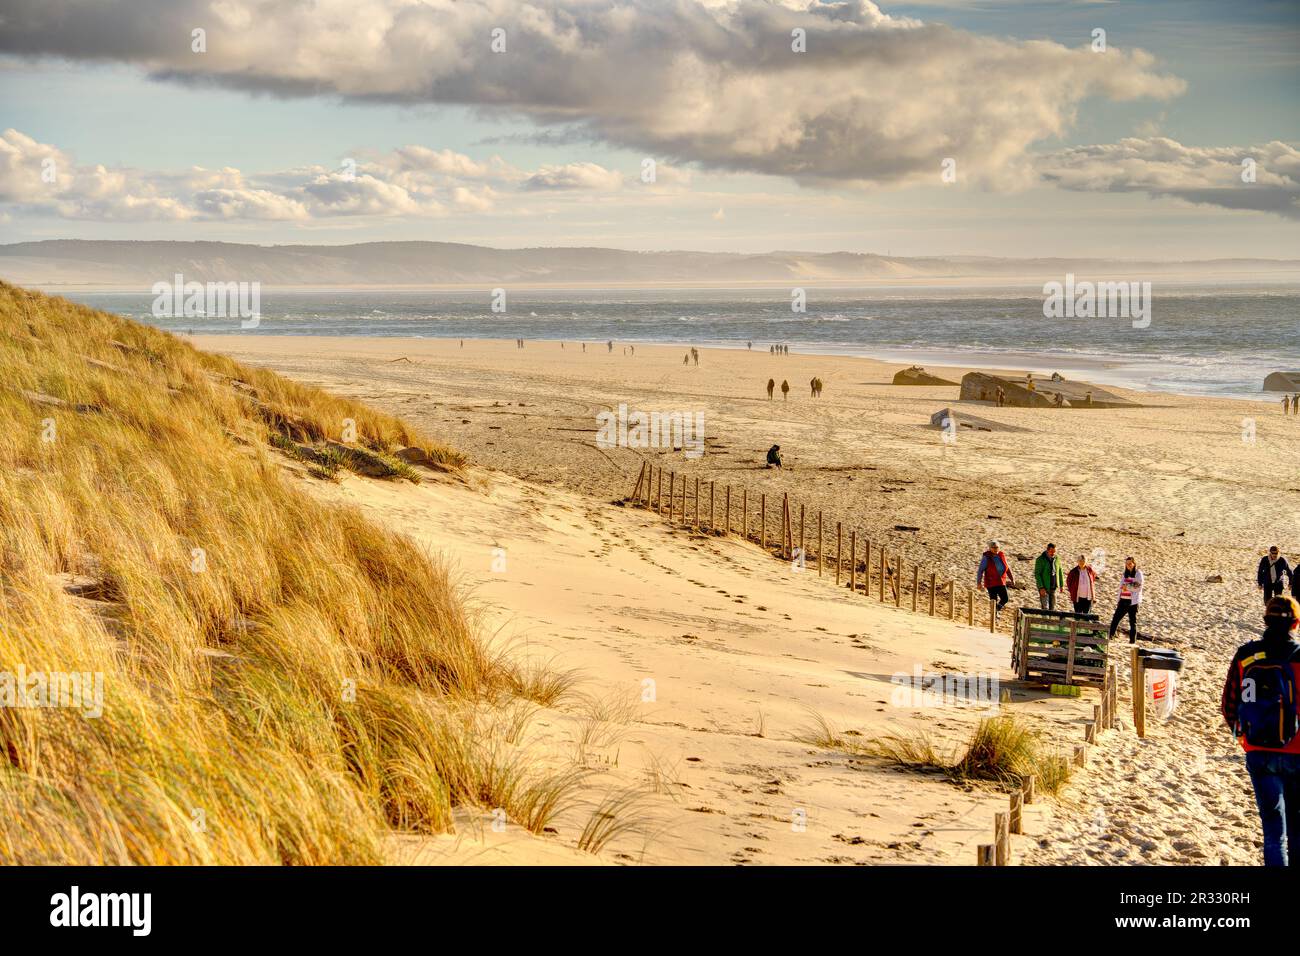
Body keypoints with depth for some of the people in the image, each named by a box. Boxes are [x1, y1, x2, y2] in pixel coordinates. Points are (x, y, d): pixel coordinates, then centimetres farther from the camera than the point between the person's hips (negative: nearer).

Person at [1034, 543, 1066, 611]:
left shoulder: (1057, 559, 4)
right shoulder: (1040, 559, -11)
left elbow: (1060, 572, 14)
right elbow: (1037, 574, -13)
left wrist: (1062, 585, 12)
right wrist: (1041, 587, -19)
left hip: (1053, 587, 5)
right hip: (1044, 588, -5)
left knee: (1052, 608, 8)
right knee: (1045, 608, -8)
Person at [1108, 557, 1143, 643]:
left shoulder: (1138, 574, -2)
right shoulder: (1124, 574, 15)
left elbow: (1138, 588, -8)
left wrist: (1128, 587, -15)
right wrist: (1118, 600, 15)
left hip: (1133, 602, -5)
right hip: (1123, 600, 5)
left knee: (1133, 622, 0)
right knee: (1115, 619, -1)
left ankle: (1132, 641, 4)